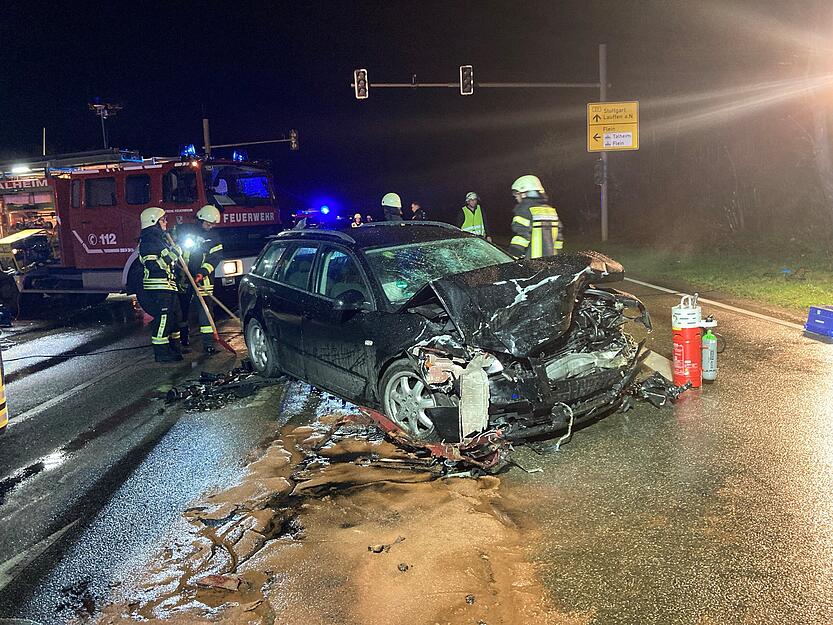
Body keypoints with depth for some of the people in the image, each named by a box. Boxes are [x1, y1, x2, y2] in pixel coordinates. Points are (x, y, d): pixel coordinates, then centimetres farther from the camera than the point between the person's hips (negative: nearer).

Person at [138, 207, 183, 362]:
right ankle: (161, 353, -1)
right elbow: (153, 265, -23)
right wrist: (172, 255, -21)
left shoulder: (161, 238, 18)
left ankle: (174, 347, 27)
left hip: (168, 286, 10)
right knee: (163, 319, -7)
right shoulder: (148, 241, -14)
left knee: (174, 316, 16)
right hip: (157, 288, -10)